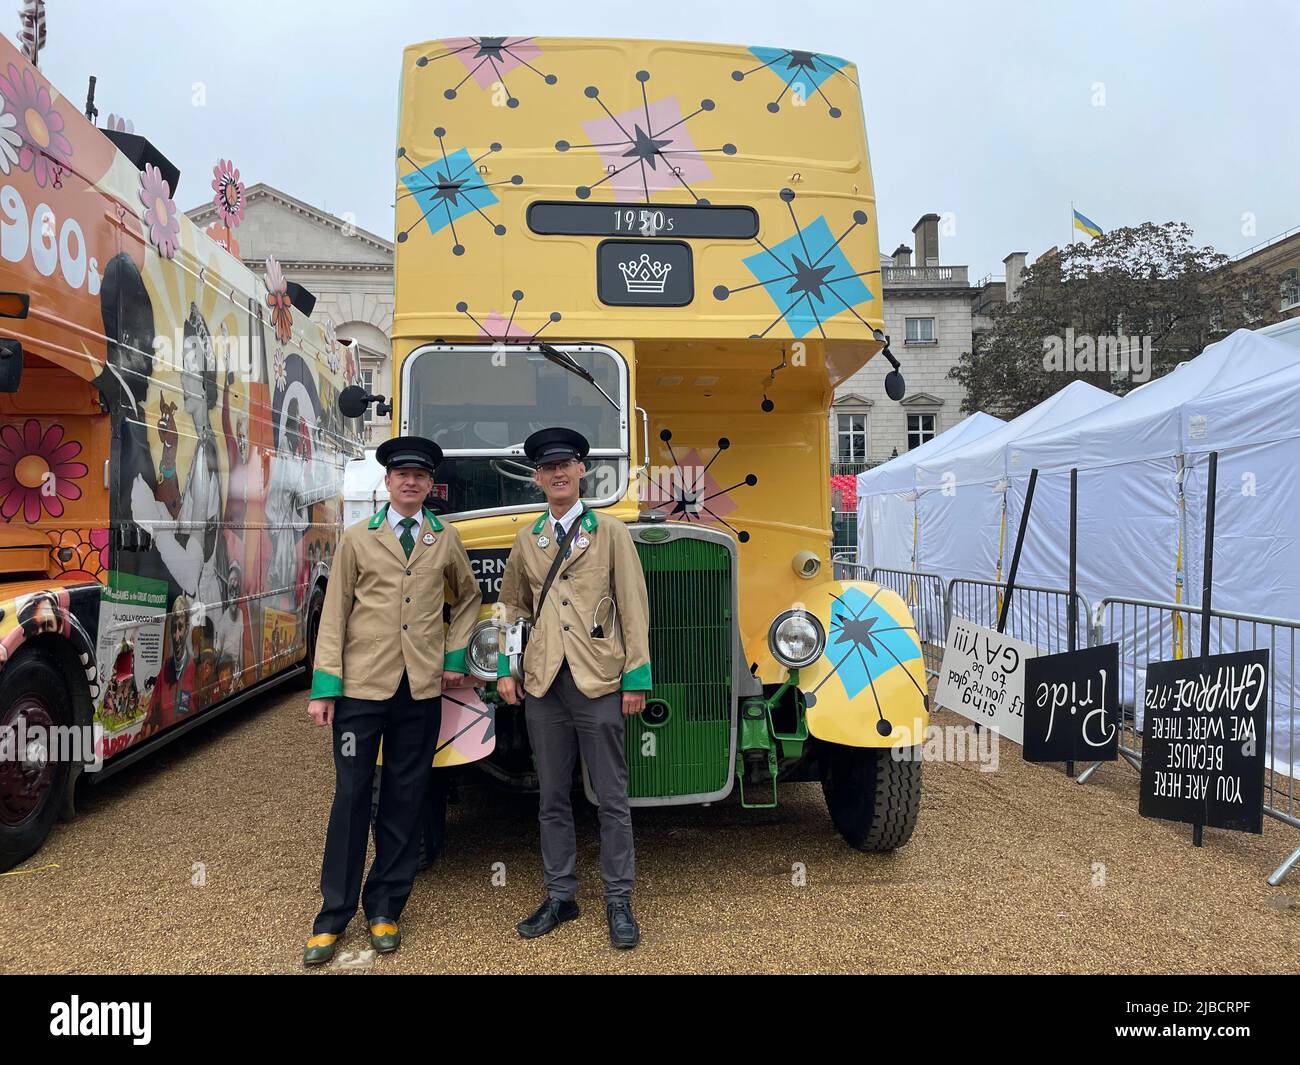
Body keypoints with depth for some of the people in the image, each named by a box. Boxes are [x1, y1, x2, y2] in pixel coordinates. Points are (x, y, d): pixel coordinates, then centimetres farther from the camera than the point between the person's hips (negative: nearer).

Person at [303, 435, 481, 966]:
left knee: (405, 798, 8)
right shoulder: (358, 538, 3)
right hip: (362, 686, -1)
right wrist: (324, 687, -5)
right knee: (351, 796, 4)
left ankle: (384, 910, 21)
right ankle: (334, 915, 15)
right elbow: (335, 614, 1)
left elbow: (468, 596, 21)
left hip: (421, 689, 2)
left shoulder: (446, 539, 7)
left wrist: (456, 653, 8)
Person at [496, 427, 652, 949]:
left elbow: (633, 608, -2)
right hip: (543, 685, 3)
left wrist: (636, 678, -7)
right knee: (552, 797, 12)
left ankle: (619, 901, 16)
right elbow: (512, 606, 17)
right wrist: (504, 668, 7)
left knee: (612, 798, 4)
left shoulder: (611, 532, 1)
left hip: (599, 682, -3)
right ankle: (559, 897, 25)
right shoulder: (526, 540, 11)